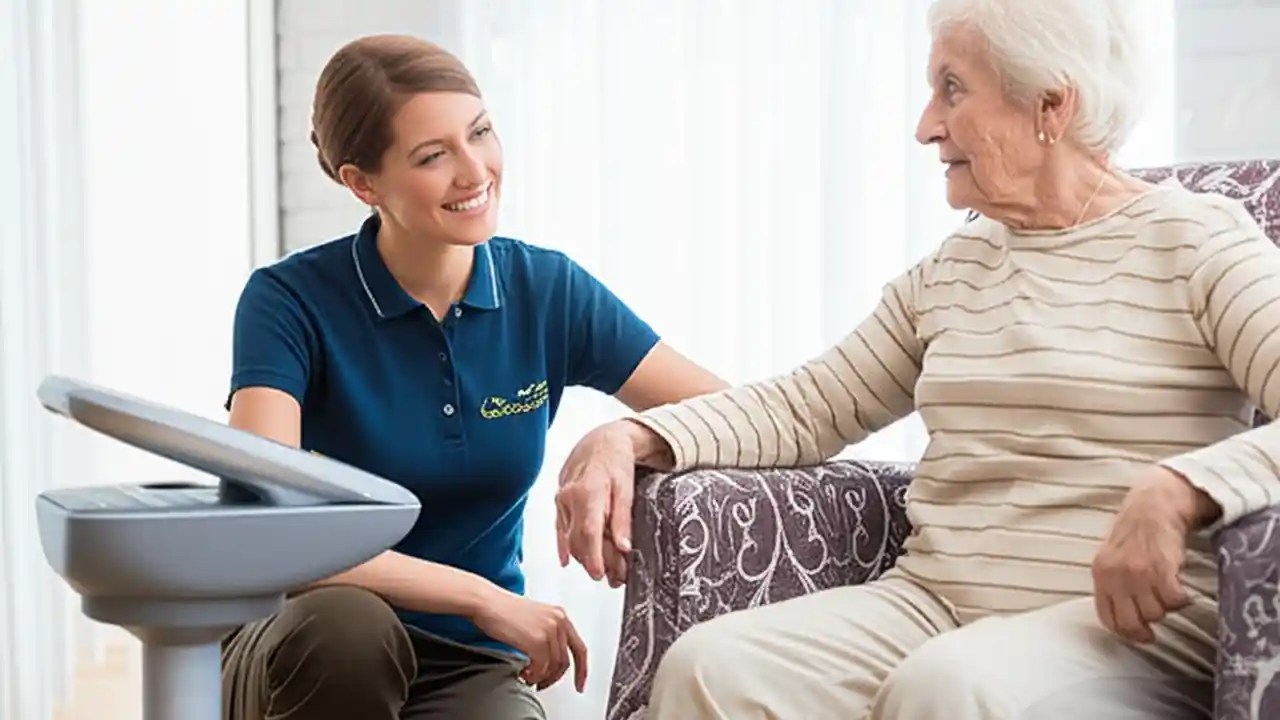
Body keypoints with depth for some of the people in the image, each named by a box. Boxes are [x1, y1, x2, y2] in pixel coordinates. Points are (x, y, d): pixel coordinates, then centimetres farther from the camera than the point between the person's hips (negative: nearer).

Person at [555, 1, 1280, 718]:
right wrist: (630, 438, 4)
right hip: (932, 602, 5)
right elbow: (807, 405, 19)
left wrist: (1176, 491, -31)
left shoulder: (1200, 241, 0)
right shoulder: (951, 272, 19)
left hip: (1132, 623, -5)